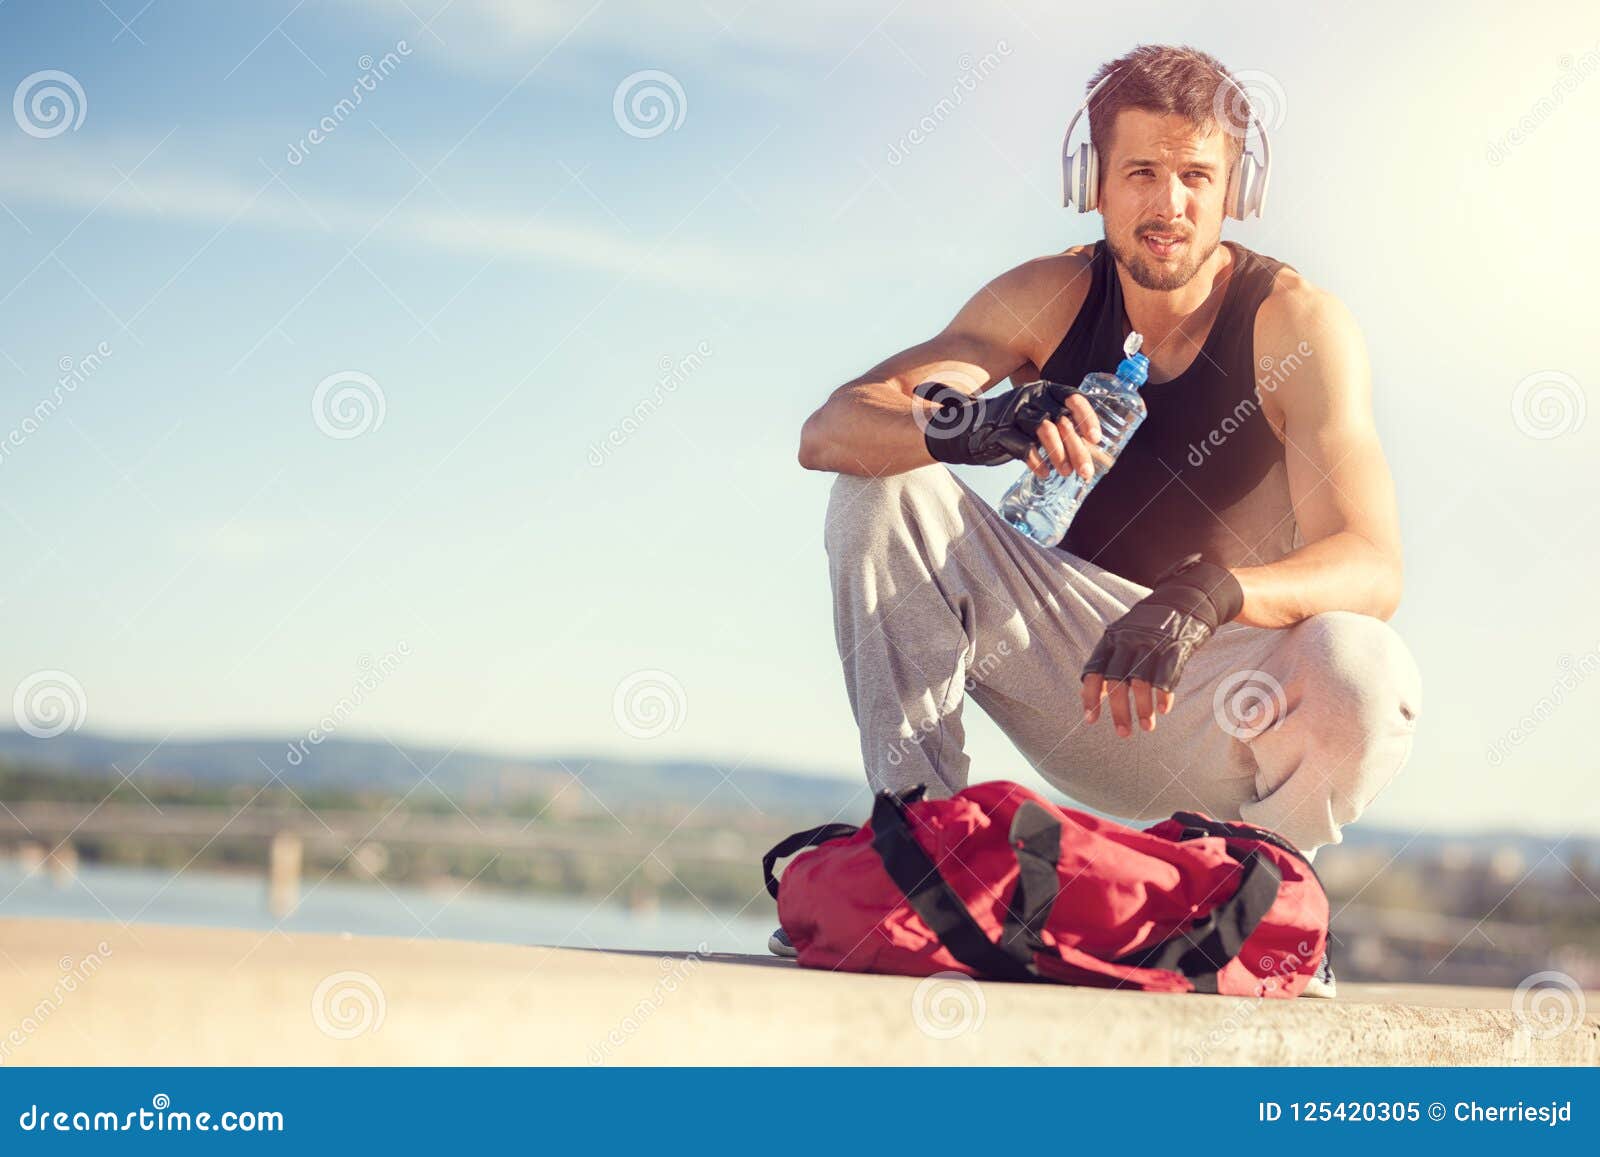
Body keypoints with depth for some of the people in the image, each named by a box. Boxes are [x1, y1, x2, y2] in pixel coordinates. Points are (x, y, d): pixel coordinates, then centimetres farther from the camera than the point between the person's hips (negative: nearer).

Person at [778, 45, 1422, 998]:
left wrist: (1208, 594, -44)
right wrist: (965, 425, -35)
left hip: (1219, 709, -3)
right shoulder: (1052, 300, -3)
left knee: (1365, 671, -36)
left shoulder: (1296, 322, -12)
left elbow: (1372, 568, -23)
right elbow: (829, 431, -13)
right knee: (883, 487, -15)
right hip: (1071, 684, 3)